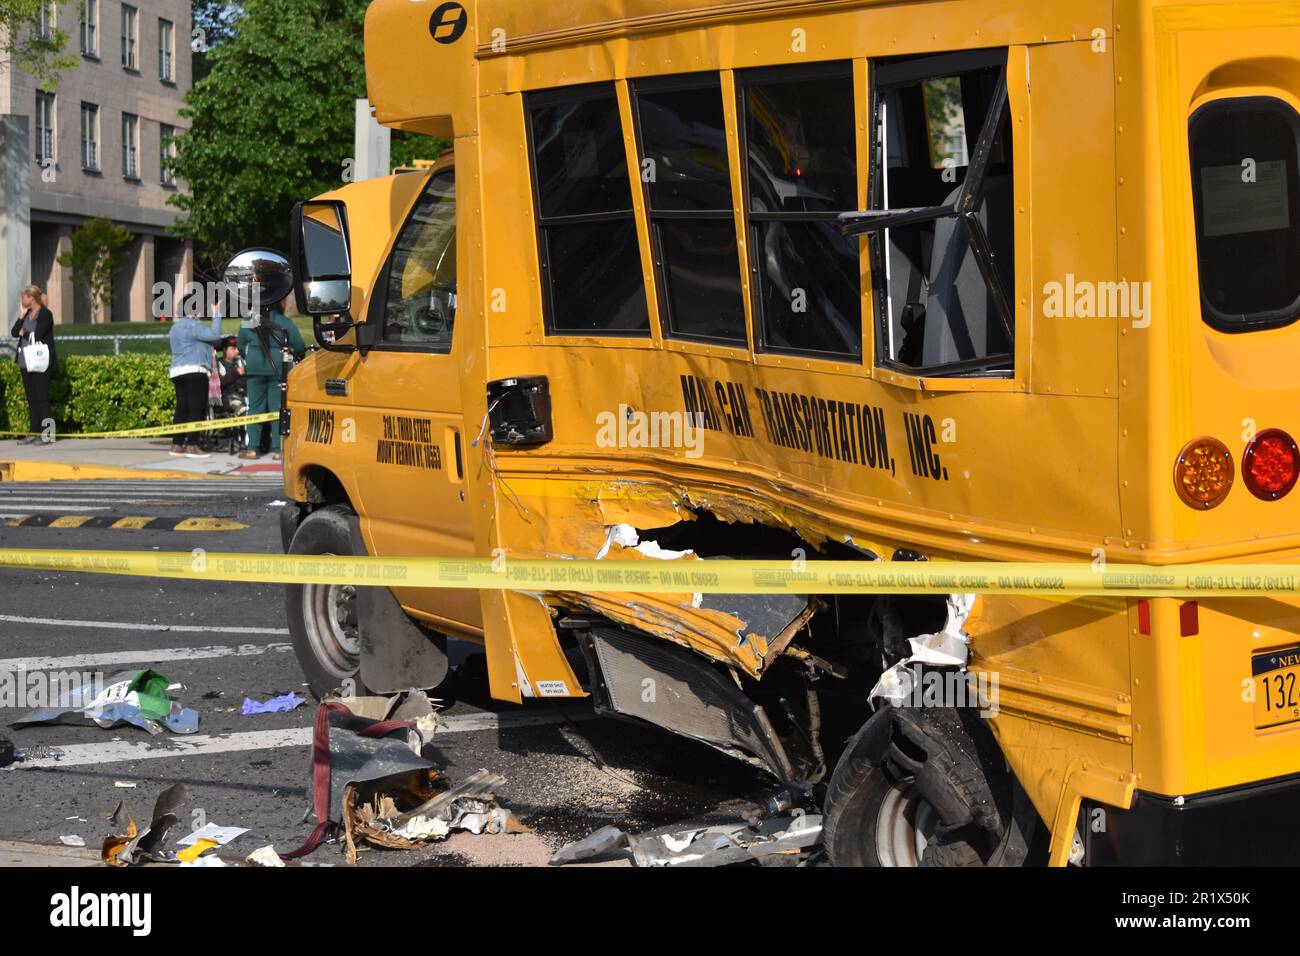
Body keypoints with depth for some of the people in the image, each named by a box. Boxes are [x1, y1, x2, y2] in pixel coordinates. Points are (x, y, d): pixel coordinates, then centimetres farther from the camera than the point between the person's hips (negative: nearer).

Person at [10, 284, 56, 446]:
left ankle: (48, 434, -8)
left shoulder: (45, 314, -8)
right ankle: (34, 433, 11)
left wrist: (23, 333, 0)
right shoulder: (27, 314, 15)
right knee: (31, 399, 8)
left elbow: (37, 336, -17)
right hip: (26, 362, 8)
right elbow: (14, 332, 8)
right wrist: (21, 315, 0)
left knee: (42, 398, -9)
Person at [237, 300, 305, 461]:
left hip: (255, 369, 3)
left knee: (255, 407, 8)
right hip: (278, 369, -3)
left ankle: (252, 448, 5)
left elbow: (241, 347, 12)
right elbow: (299, 346, -7)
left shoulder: (249, 323, 4)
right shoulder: (284, 323, -7)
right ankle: (278, 449, -2)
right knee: (277, 407, 1)